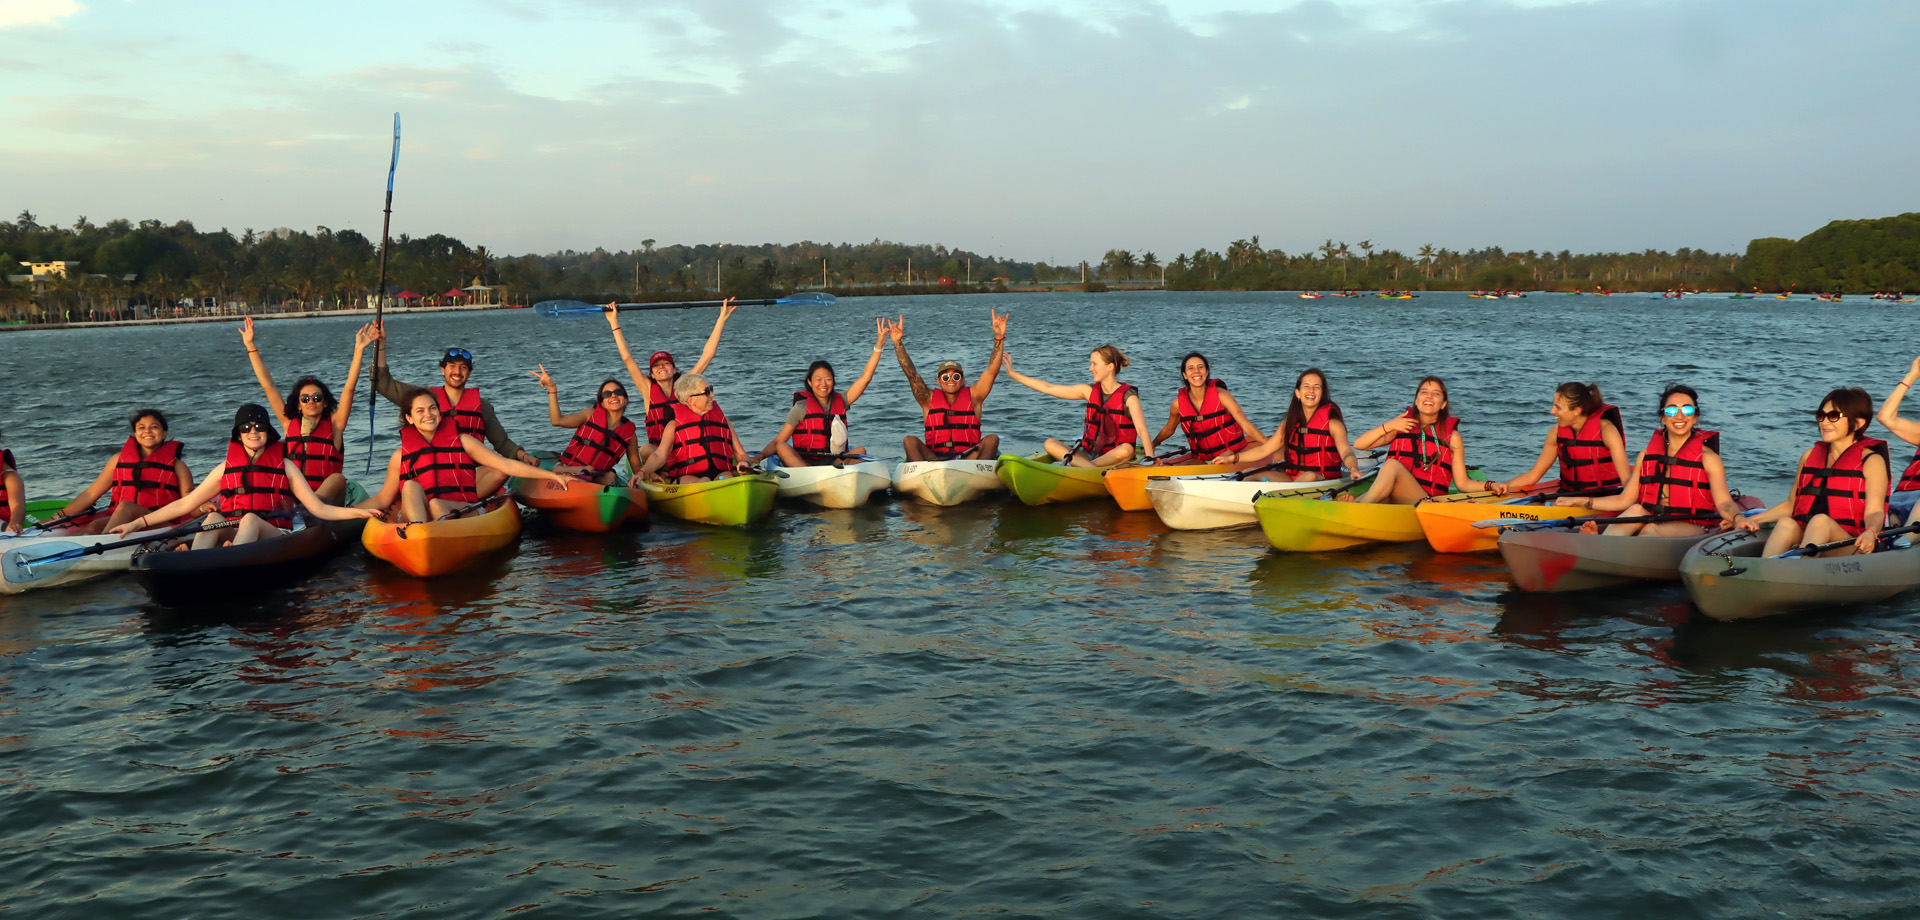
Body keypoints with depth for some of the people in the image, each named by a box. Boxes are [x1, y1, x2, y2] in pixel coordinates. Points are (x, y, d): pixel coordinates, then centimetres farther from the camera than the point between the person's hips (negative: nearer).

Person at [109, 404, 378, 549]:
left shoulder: (285, 466, 14)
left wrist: (357, 512, -9)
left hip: (273, 537, -2)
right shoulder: (226, 468, 19)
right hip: (227, 538, 2)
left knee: (250, 519, -33)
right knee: (213, 517, -28)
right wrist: (139, 523, 11)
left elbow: (318, 509, 7)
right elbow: (185, 504, 18)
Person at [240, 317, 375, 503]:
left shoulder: (334, 425, 10)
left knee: (338, 478, -34)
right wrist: (251, 346, 18)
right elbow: (268, 386, 18)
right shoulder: (289, 424, 17)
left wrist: (359, 350, -4)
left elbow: (349, 388, 3)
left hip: (326, 497, -4)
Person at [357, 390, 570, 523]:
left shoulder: (461, 441, 8)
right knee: (410, 486, -27)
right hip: (416, 516, -1)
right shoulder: (401, 456, 10)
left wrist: (553, 476, -4)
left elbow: (507, 465, 4)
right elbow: (382, 499, 14)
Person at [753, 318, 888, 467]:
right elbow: (778, 442, -3)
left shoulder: (840, 402, 12)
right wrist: (759, 456, -22)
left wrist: (878, 345, 2)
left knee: (860, 451, -19)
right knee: (783, 448, -29)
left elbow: (865, 377, 7)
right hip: (803, 462, -3)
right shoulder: (801, 407, 1)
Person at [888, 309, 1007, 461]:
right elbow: (911, 374, 4)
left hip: (969, 459, 0)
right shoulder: (929, 399, 14)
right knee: (909, 440, -23)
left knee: (992, 439, -24)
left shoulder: (972, 396, 14)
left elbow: (992, 371, 4)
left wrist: (999, 338, -7)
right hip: (934, 459, 0)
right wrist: (898, 343, -7)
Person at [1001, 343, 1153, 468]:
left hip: (1116, 458, -5)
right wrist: (1012, 373, 8)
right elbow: (1048, 388, 9)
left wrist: (1149, 458, -38)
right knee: (1050, 444, -15)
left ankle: (1074, 465, -37)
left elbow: (1141, 428, -21)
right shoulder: (1090, 391, 8)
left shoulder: (1128, 396, -7)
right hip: (1090, 454, 5)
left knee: (1127, 449, -38)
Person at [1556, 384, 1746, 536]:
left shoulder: (1706, 457, 3)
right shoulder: (1647, 454, 14)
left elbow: (1723, 502, -8)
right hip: (1653, 522, 3)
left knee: (1652, 529, -33)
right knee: (1636, 510, -29)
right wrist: (1581, 501, 7)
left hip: (1693, 528, -3)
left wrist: (1737, 517, -31)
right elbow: (1625, 500, 14)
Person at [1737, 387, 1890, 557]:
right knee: (1786, 523, -30)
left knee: (1821, 520, -35)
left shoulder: (1871, 461, 8)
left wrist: (1870, 533, -29)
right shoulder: (1810, 455, 23)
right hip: (1801, 537, 3)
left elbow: (1874, 511, -5)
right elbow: (1791, 504, 25)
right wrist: (1753, 520, 8)